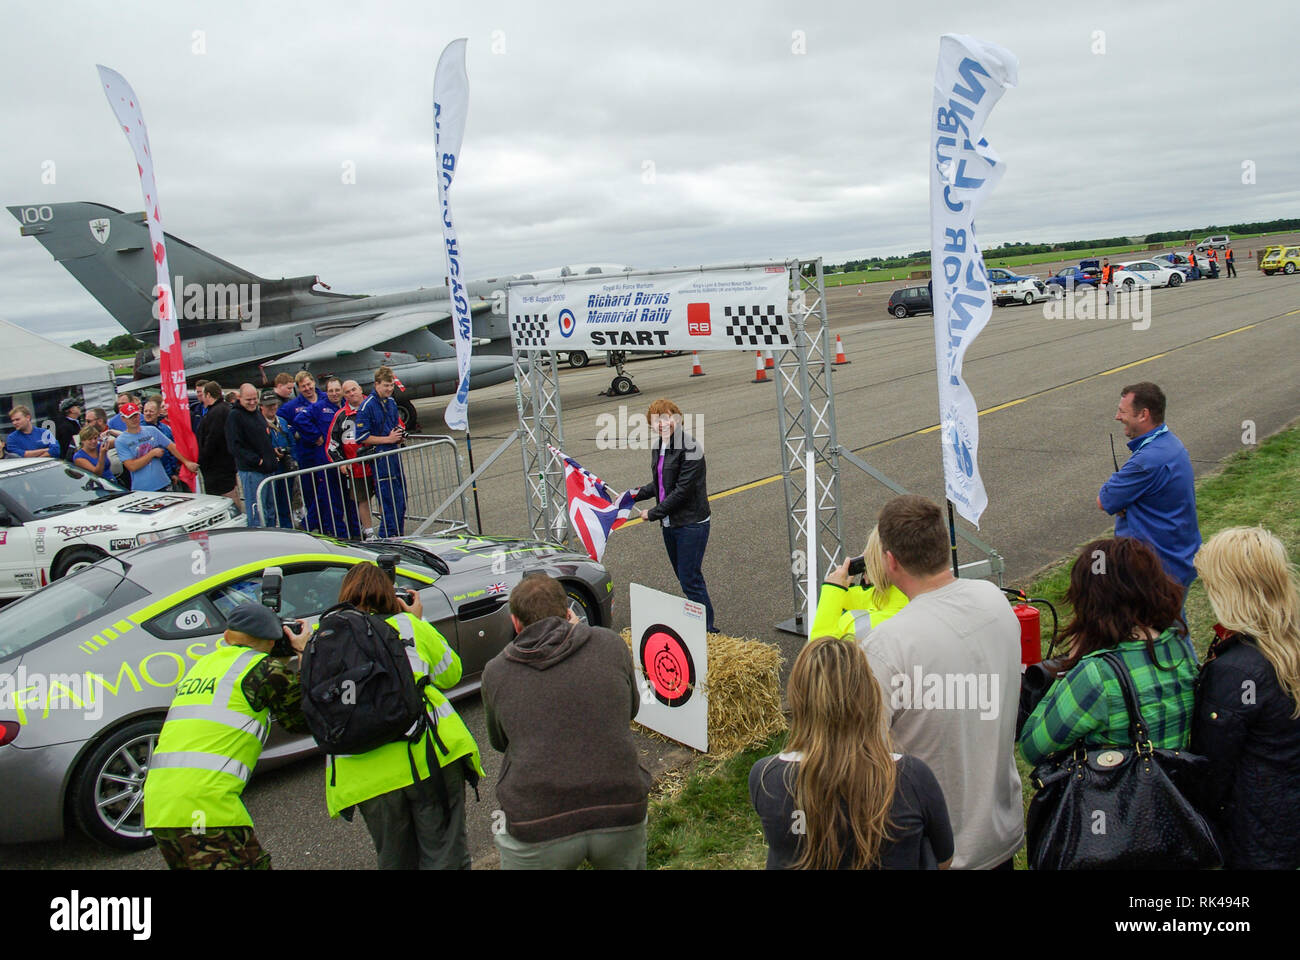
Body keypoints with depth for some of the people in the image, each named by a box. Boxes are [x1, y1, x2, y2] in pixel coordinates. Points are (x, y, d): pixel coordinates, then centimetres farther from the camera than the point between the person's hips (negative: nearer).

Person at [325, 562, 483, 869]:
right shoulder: (407, 625, 4)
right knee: (445, 857, 6)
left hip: (365, 774, 2)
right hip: (428, 755, -2)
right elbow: (450, 674, 14)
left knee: (394, 861, 19)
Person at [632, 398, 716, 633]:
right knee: (685, 577, 14)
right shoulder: (658, 448, 9)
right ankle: (703, 624, 25)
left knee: (690, 579, -6)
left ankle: (708, 628, 6)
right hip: (670, 524, 8)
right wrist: (637, 494, 7)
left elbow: (682, 490, -21)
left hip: (691, 524, -8)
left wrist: (653, 513, -15)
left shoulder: (690, 449, -17)